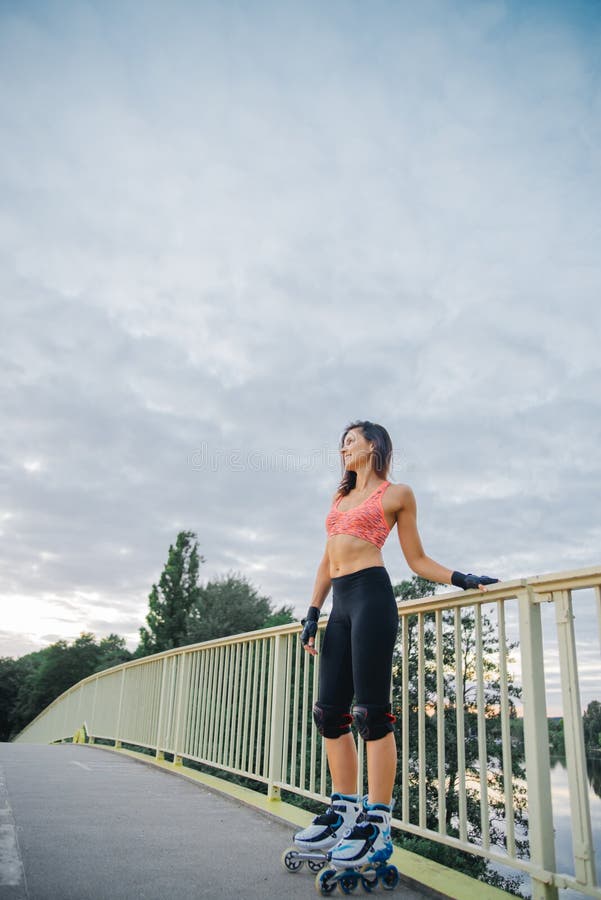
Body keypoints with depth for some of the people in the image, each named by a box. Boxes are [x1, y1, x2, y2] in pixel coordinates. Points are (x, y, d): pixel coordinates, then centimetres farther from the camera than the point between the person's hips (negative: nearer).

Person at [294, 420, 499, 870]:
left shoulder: (397, 494, 6)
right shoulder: (340, 498, 23)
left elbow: (417, 559, 8)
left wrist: (462, 578, -6)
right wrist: (312, 615, 14)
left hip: (372, 596, -7)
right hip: (340, 605, 7)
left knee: (372, 711, -8)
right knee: (329, 712, 6)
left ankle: (377, 826, 0)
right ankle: (344, 812, 18)